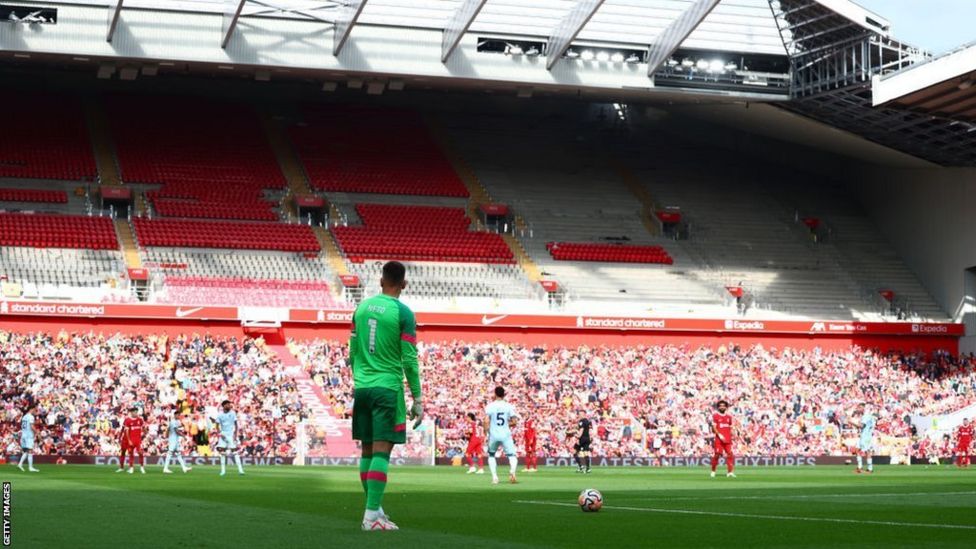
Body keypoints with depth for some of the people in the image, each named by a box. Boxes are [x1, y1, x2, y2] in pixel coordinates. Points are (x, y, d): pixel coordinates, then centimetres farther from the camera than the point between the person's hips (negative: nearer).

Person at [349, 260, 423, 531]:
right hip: (387, 388, -5)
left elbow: (352, 353, 14)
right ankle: (372, 515, -12)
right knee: (381, 451, -7)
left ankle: (374, 508, 19)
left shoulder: (361, 308, 9)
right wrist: (417, 399, -4)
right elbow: (409, 360, -9)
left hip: (362, 387, 6)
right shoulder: (403, 313, -7)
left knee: (367, 450, 12)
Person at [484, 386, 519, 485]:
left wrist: (487, 431, 0)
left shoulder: (490, 406, -2)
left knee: (491, 455, 21)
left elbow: (486, 421, -11)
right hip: (506, 435, 0)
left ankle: (494, 477, 8)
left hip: (493, 435, 0)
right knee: (512, 455, 1)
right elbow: (514, 421, -2)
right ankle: (512, 471, -30)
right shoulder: (509, 406, 1)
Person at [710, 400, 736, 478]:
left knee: (730, 454, -6)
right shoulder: (715, 416, 1)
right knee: (717, 454, -6)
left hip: (728, 439, 4)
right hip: (718, 439, -4)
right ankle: (713, 471, 9)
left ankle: (730, 472, -5)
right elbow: (714, 427, -5)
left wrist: (731, 436, 11)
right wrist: (719, 435, -17)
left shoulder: (729, 416, 14)